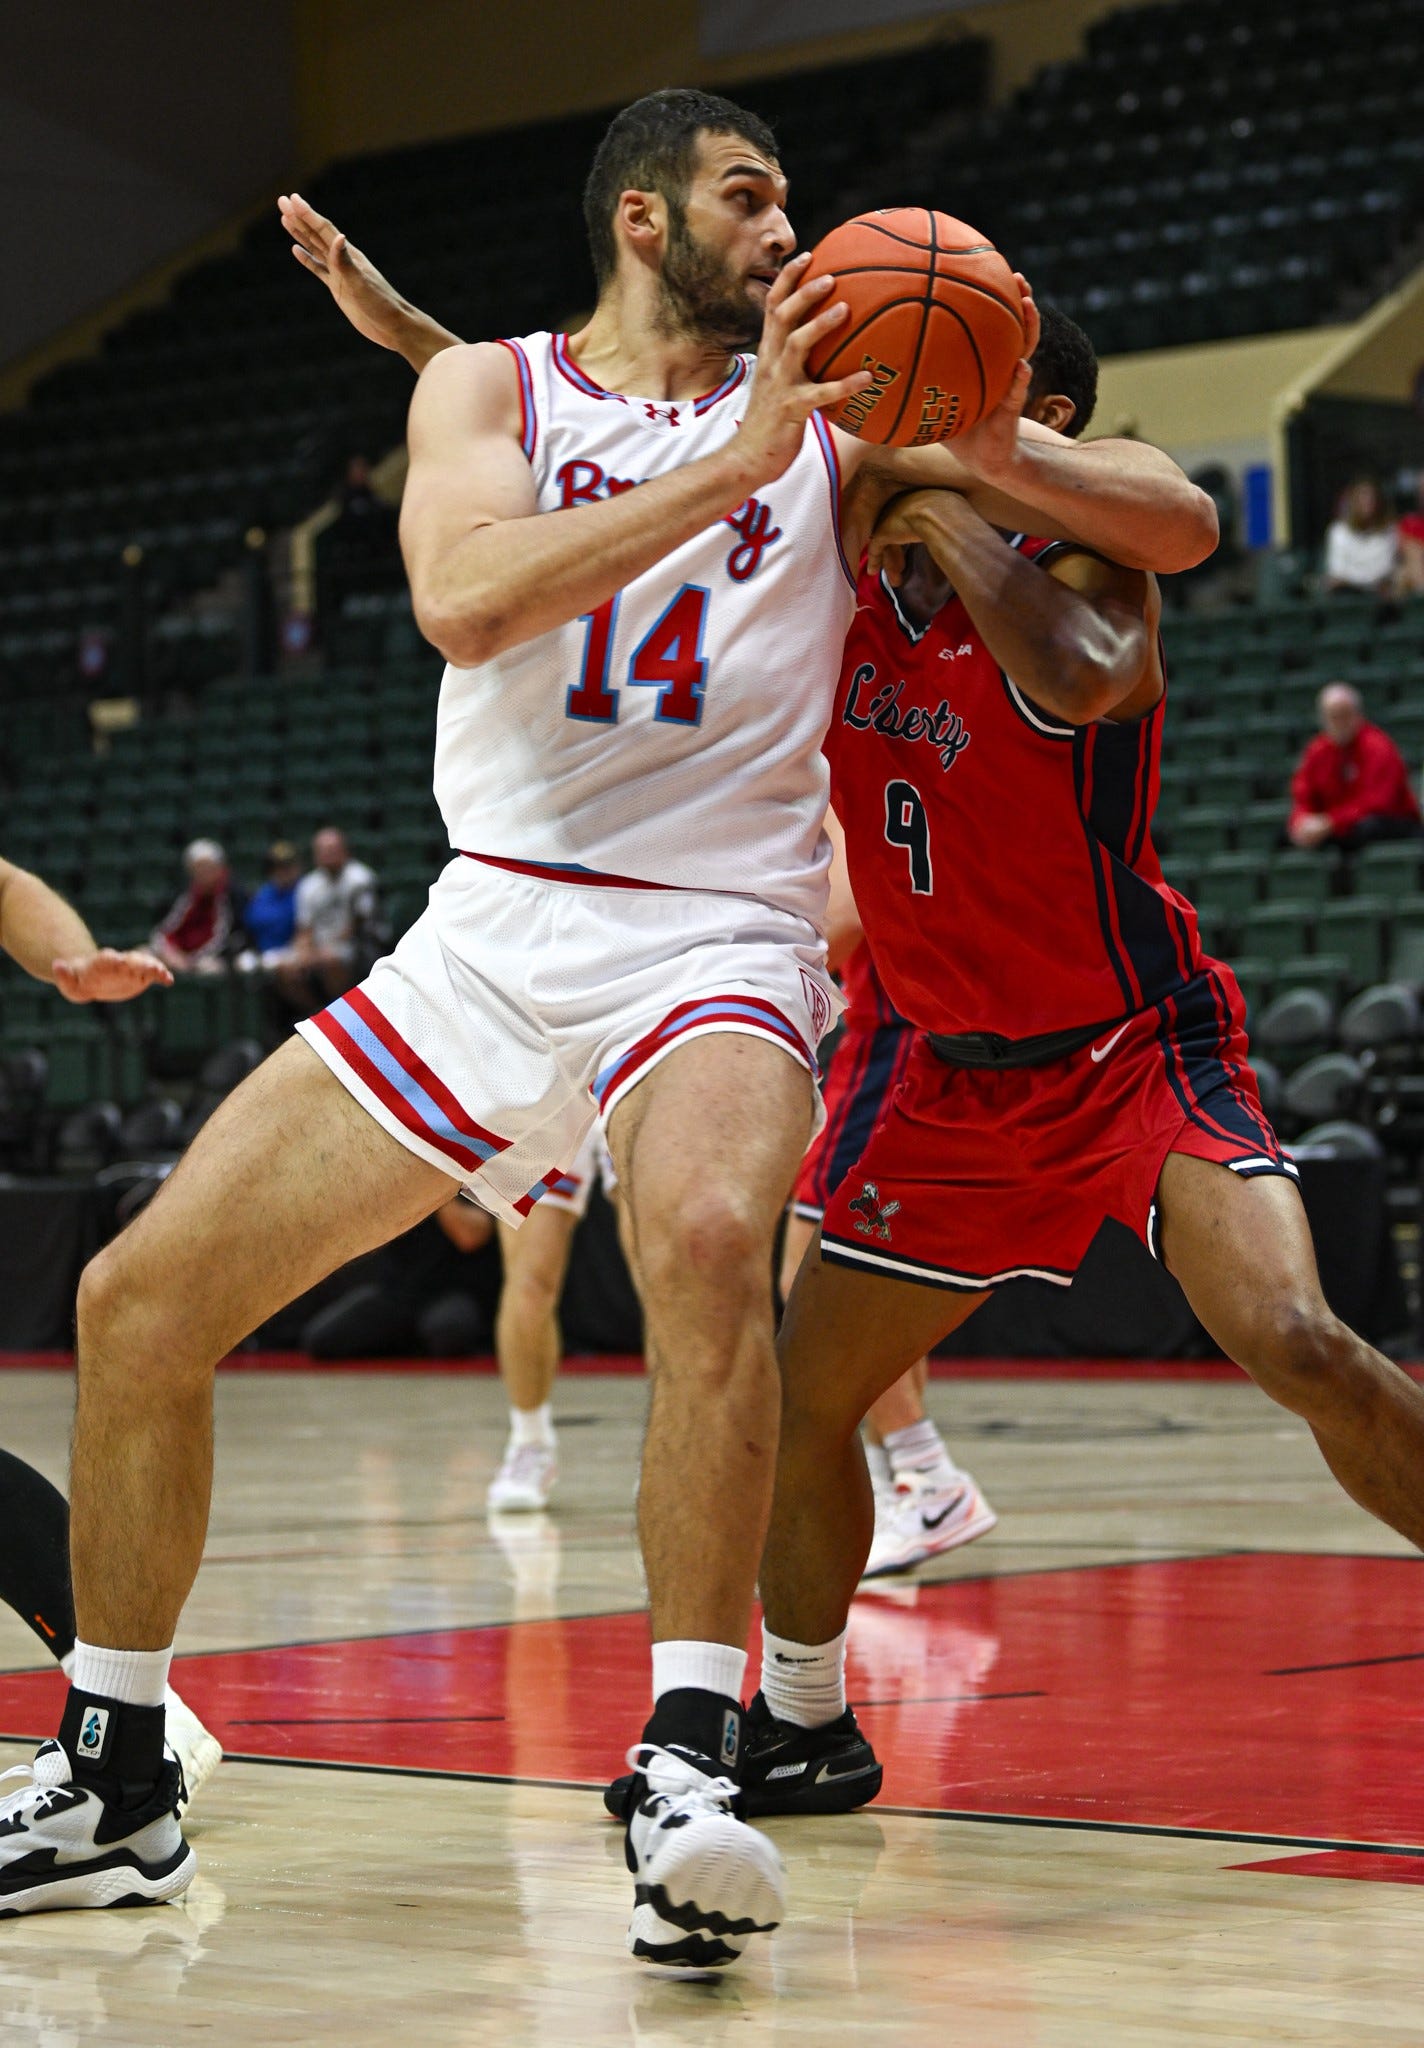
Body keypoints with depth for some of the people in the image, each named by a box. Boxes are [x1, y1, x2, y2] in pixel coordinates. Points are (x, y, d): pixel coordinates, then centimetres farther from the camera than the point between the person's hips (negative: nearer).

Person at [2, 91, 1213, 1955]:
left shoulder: (843, 424, 7)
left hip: (715, 941, -2)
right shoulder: (492, 387, 7)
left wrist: (998, 459, -16)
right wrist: (732, 467, -21)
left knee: (710, 1240, -37)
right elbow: (465, 598, -15)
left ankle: (691, 1768, -34)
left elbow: (1180, 527, 4)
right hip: (490, 935, 3)